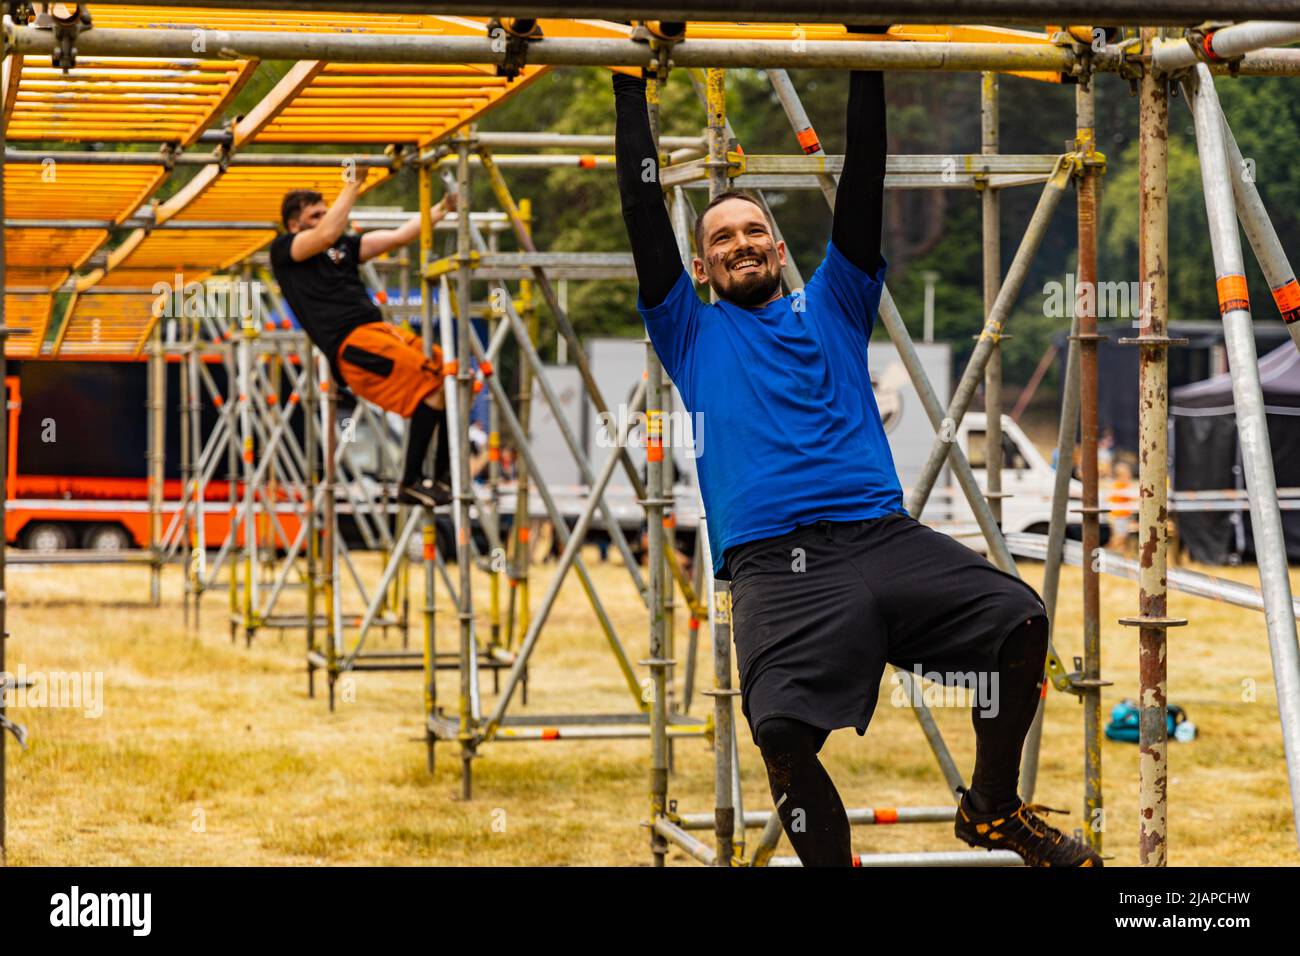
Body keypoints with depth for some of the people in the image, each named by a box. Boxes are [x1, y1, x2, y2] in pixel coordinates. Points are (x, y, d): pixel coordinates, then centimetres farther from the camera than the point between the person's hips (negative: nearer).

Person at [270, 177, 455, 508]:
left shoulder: (344, 246, 25)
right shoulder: (283, 250, 5)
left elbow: (398, 236, 20)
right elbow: (327, 234, -14)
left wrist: (442, 208, 12)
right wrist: (352, 185, -11)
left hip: (381, 331, 8)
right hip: (351, 344, -8)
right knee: (434, 384, -21)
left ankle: (444, 478, 1)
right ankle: (411, 483, -15)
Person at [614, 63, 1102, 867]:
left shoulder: (830, 308, 28)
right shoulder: (694, 335, 23)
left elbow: (862, 196, 21)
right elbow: (645, 216, 17)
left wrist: (869, 73, 16)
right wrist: (630, 89, 15)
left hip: (883, 535, 2)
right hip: (775, 563, -2)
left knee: (1019, 620, -25)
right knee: (784, 734, -30)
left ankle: (994, 808, 1)